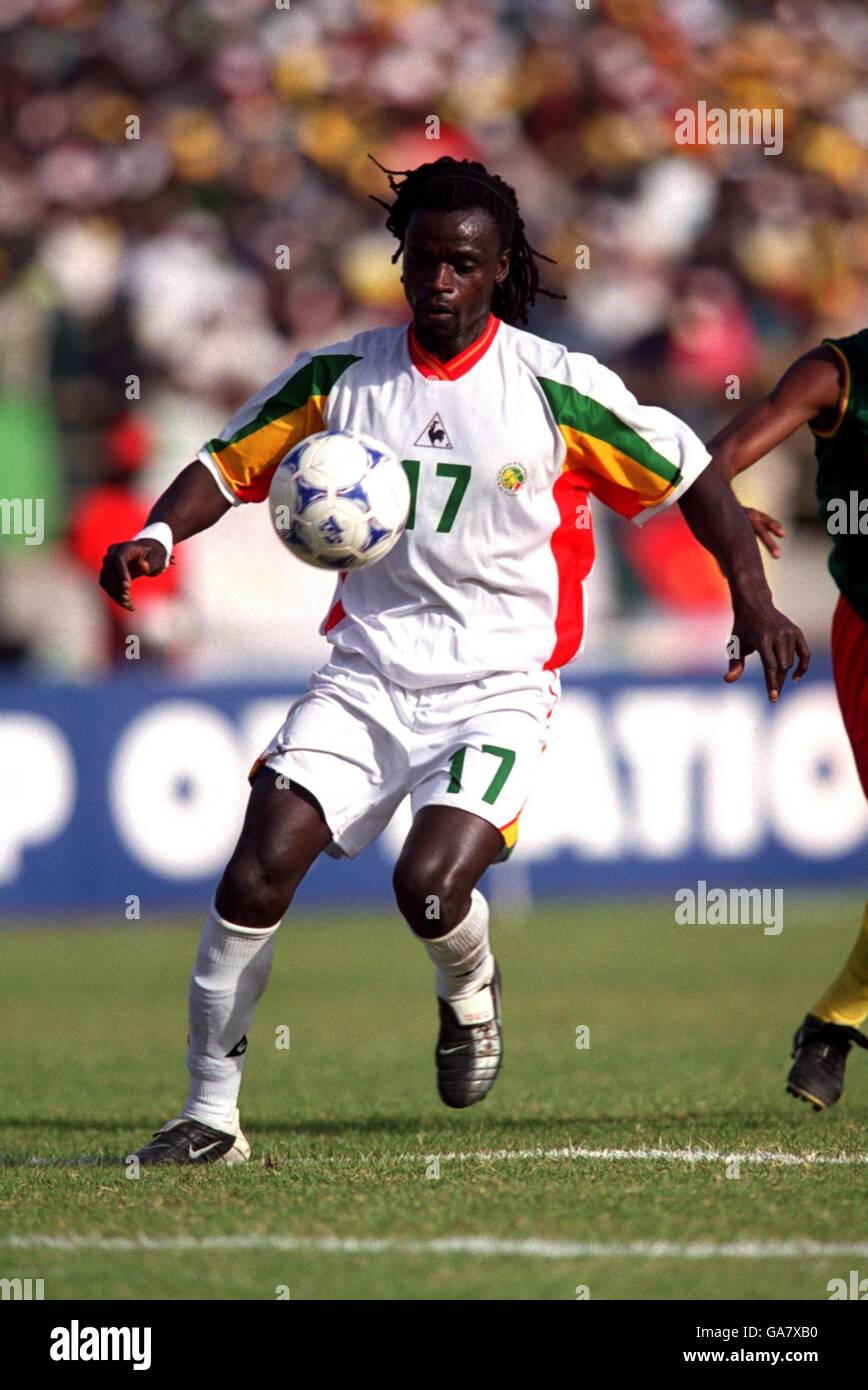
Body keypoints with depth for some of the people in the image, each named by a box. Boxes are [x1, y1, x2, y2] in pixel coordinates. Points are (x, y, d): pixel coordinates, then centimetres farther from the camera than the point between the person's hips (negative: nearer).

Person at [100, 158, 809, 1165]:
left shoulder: (557, 390, -5)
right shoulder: (339, 376, 3)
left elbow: (689, 476, 3)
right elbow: (229, 462, 8)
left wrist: (752, 597, -6)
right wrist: (158, 534, -11)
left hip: (497, 686, -3)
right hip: (366, 674, 3)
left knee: (428, 886, -23)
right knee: (256, 873, -13)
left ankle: (470, 991, 15)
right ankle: (210, 1114, -3)